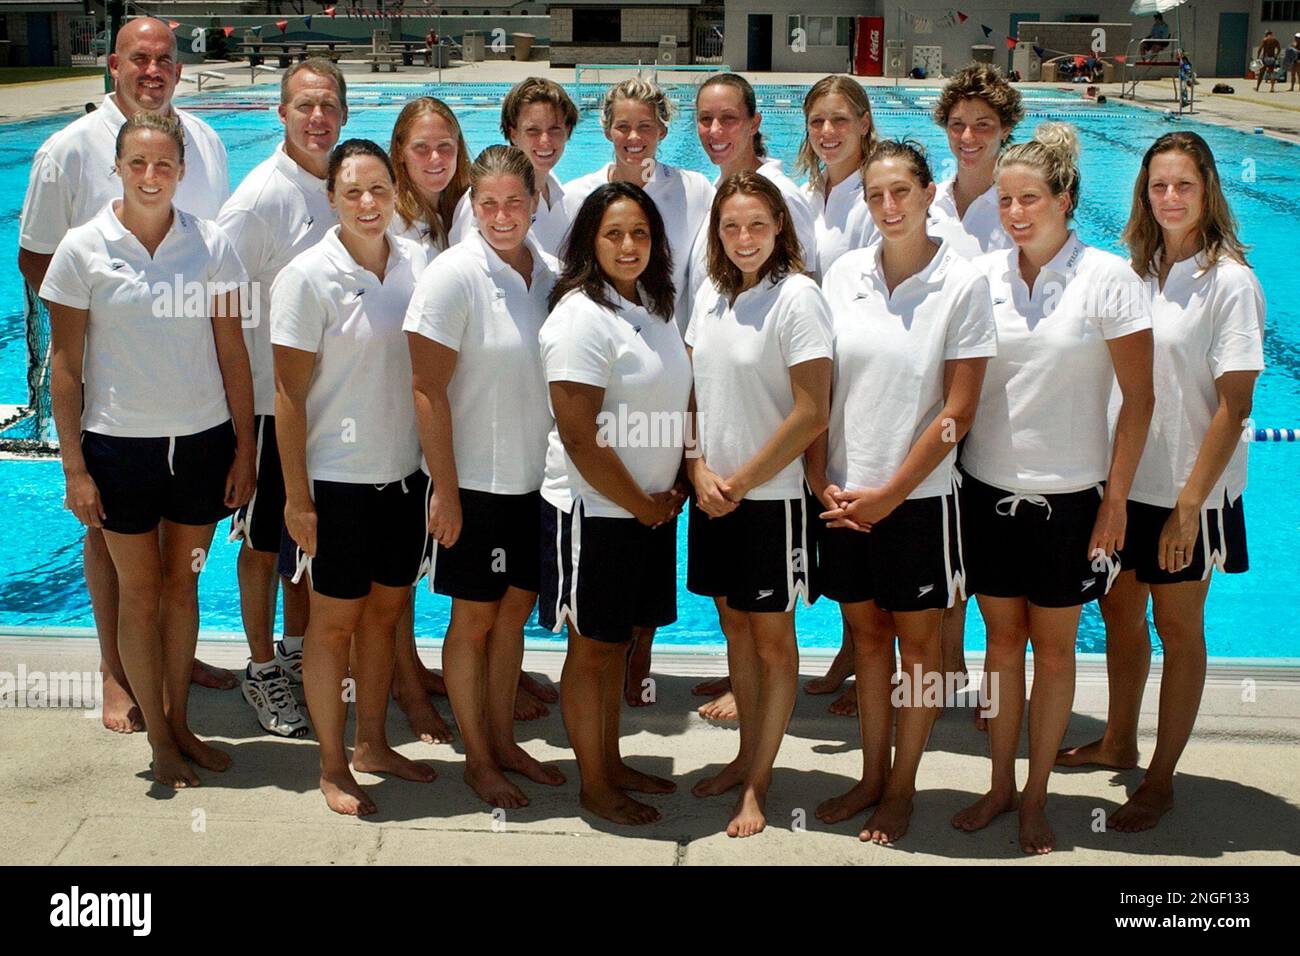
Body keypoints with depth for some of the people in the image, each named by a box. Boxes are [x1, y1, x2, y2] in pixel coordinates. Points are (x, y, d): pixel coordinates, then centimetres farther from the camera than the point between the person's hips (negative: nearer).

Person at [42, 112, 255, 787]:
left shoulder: (210, 244, -2)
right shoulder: (84, 248, -5)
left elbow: (232, 353, 2)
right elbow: (65, 365, -3)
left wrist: (244, 448, 1)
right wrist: (74, 466, -5)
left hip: (202, 441, 2)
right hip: (120, 444, -1)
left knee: (182, 585, 13)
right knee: (139, 590, 8)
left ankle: (180, 723, 29)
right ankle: (158, 739, 22)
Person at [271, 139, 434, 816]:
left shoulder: (417, 261, 1)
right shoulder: (308, 277, -13)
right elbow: (289, 394, -12)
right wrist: (297, 497, -13)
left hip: (405, 471, 5)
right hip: (338, 478, -5)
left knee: (385, 610, 16)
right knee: (335, 619, 6)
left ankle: (373, 744, 32)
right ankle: (333, 767, 20)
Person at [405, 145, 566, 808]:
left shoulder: (551, 274, 2)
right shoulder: (453, 275, -15)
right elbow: (427, 390, -15)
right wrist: (444, 492, -16)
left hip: (537, 476, 5)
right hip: (476, 479, -5)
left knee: (515, 609, 16)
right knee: (475, 618, 7)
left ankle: (503, 742, 31)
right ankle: (477, 759, 22)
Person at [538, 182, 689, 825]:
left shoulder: (653, 307, 9)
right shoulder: (582, 315, -17)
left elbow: (675, 406, 18)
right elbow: (579, 438, -21)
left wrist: (674, 487, 4)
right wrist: (641, 504, -13)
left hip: (650, 509, 8)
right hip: (594, 512, -8)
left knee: (616, 643, 18)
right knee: (592, 647, 5)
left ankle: (611, 762, 31)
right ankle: (593, 786, 18)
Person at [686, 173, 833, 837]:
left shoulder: (797, 297, -14)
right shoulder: (711, 293, 5)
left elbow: (812, 413, -17)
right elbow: (690, 391, 9)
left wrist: (740, 482, -13)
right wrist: (700, 473, -5)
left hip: (771, 496, -6)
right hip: (713, 494, 6)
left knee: (772, 638, 6)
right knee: (734, 625, 17)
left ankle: (758, 784, 16)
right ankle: (746, 756, 32)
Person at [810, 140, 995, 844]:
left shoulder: (963, 284, -10)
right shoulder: (844, 274, 1)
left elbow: (958, 412, -11)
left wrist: (889, 494, -12)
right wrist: (821, 481, -5)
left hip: (918, 498, -3)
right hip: (844, 496, 4)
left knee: (917, 641, 11)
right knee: (865, 633, 16)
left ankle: (902, 786, 25)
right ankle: (871, 774, 31)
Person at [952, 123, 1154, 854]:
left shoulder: (1108, 279, -9)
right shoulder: (982, 275, 0)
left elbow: (1139, 400, -7)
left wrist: (1115, 503, -9)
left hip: (1069, 494, -2)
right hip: (988, 488, 3)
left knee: (1054, 648, 10)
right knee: (1003, 639, 13)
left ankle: (1037, 799, 24)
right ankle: (1000, 786, 28)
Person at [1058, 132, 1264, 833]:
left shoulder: (1229, 281, -15)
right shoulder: (1136, 269, 3)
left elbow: (1233, 407, -16)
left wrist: (1190, 504, -18)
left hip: (1188, 490, -6)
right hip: (1125, 477, 6)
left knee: (1177, 627, 7)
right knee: (1119, 609, 18)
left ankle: (1161, 779, 20)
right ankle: (1118, 742, 37)